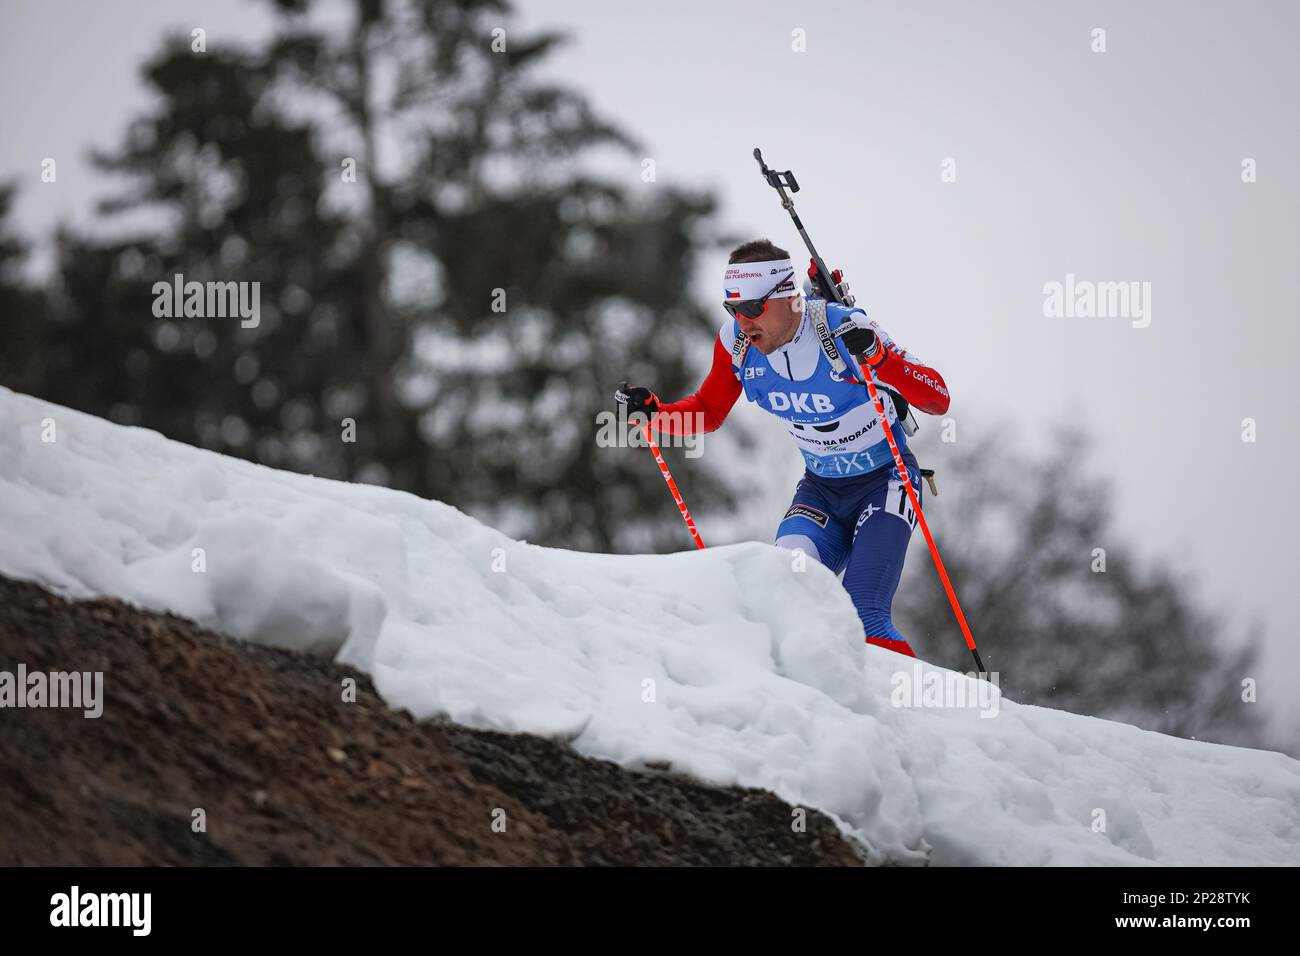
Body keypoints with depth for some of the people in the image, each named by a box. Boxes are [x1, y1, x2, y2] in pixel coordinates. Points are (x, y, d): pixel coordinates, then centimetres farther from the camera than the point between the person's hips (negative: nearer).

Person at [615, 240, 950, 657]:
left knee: (865, 620, -20)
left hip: (884, 483, -5)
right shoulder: (736, 341, -11)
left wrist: (876, 356, -43)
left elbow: (938, 400, -27)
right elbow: (708, 412, 8)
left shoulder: (842, 328, -26)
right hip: (820, 487, 5)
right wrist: (652, 412, -11)